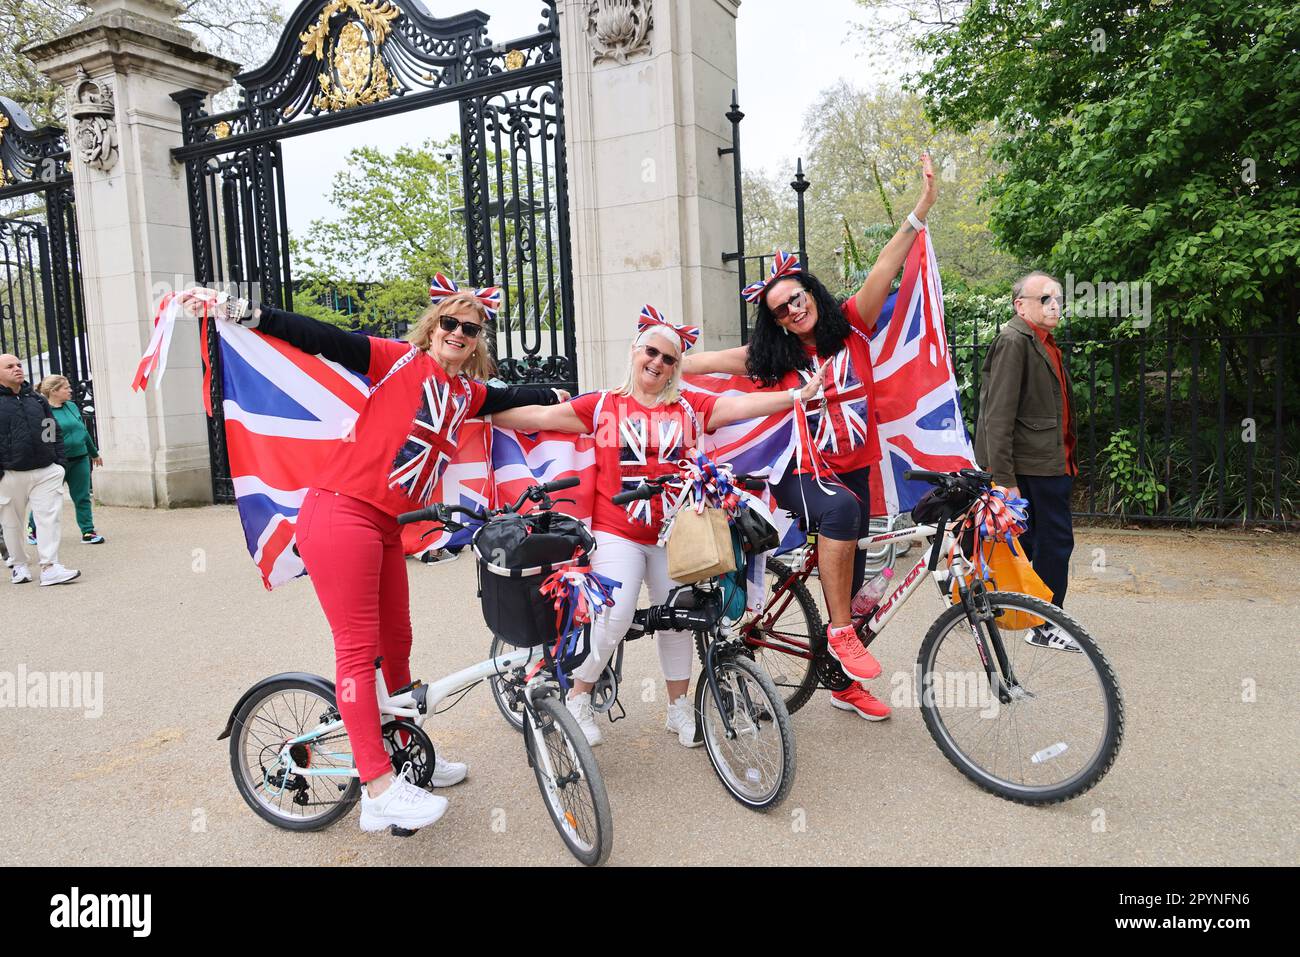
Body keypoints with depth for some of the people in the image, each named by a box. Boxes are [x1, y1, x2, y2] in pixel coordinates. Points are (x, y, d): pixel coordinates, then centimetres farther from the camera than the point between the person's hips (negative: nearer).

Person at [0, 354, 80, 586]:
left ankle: (49, 567, -6)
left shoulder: (37, 399, 12)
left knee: (49, 518, -6)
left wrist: (59, 461, 8)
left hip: (46, 471, 2)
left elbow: (55, 431, 17)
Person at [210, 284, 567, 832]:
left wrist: (560, 398, 40)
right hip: (342, 515, -7)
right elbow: (322, 340, -10)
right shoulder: (398, 360, -3)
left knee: (396, 643, 16)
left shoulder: (467, 393, 15)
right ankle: (380, 788, -5)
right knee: (359, 649, -7)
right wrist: (250, 316, -18)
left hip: (386, 526, 8)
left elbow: (514, 399, 31)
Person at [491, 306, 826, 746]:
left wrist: (799, 394, -12)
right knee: (614, 619, -13)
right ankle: (578, 698, 12)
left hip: (672, 531, 3)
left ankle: (679, 709, 29)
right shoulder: (603, 405, 2)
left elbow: (741, 405, -3)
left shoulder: (689, 408, 5)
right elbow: (539, 417, 2)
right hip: (616, 532, -3)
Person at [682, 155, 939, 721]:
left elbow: (885, 269, -10)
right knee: (842, 508, -38)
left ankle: (847, 686, 31)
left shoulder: (851, 329, 0)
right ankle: (840, 633, -24)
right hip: (800, 474, -3)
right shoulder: (772, 357, -1)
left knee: (850, 579, 12)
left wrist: (922, 209, -18)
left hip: (853, 469, 3)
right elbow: (697, 363, 0)